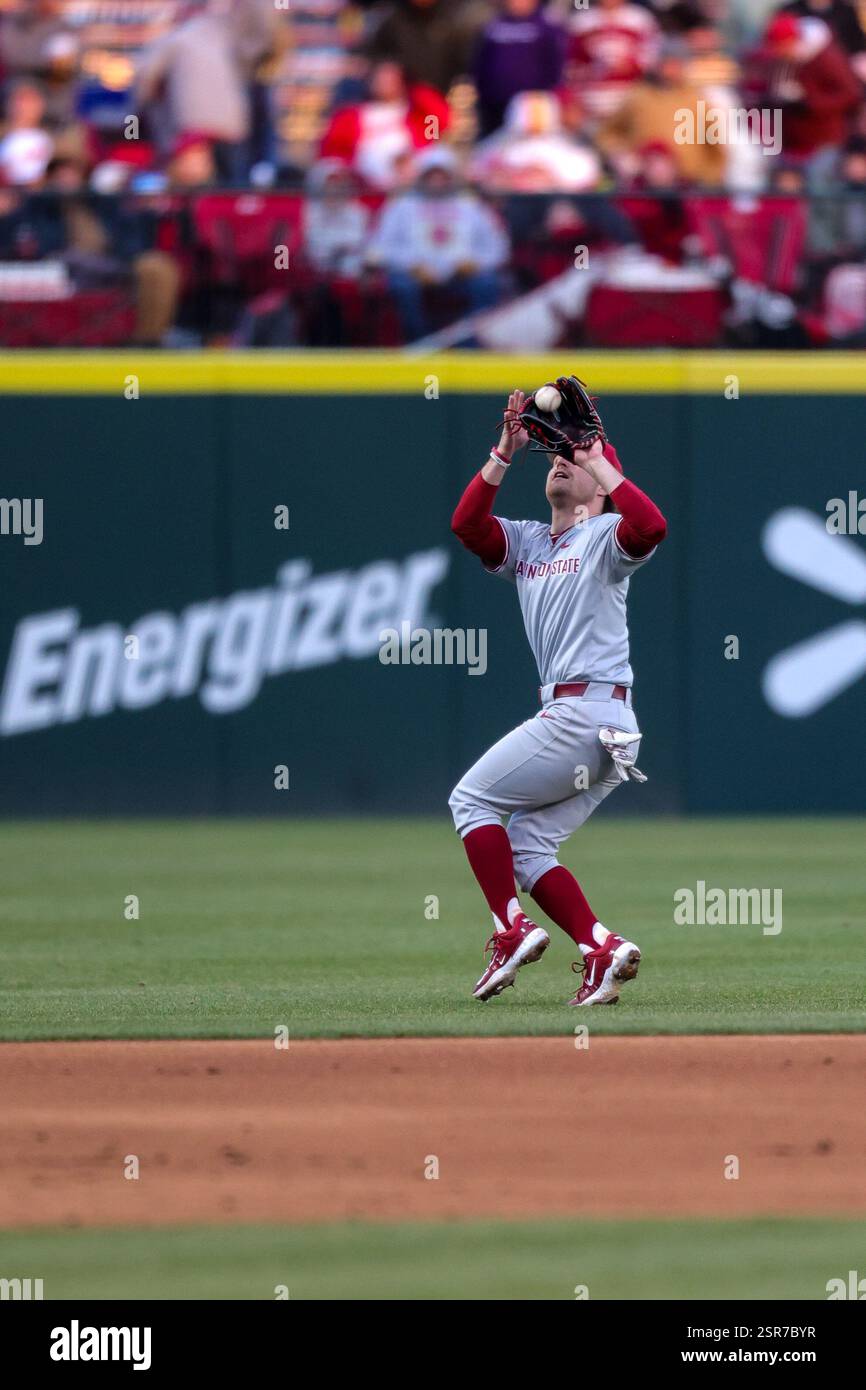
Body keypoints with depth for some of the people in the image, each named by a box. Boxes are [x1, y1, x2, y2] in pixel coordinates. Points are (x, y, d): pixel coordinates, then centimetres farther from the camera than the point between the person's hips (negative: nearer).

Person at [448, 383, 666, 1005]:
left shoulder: (605, 535, -1)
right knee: (523, 844, 8)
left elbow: (650, 525, -24)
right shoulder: (526, 542, 21)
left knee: (473, 800, -2)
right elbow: (466, 523, 6)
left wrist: (598, 458, -16)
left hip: (588, 712, -9)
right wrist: (505, 451, 1)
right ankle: (602, 949, -4)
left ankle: (513, 930, -7)